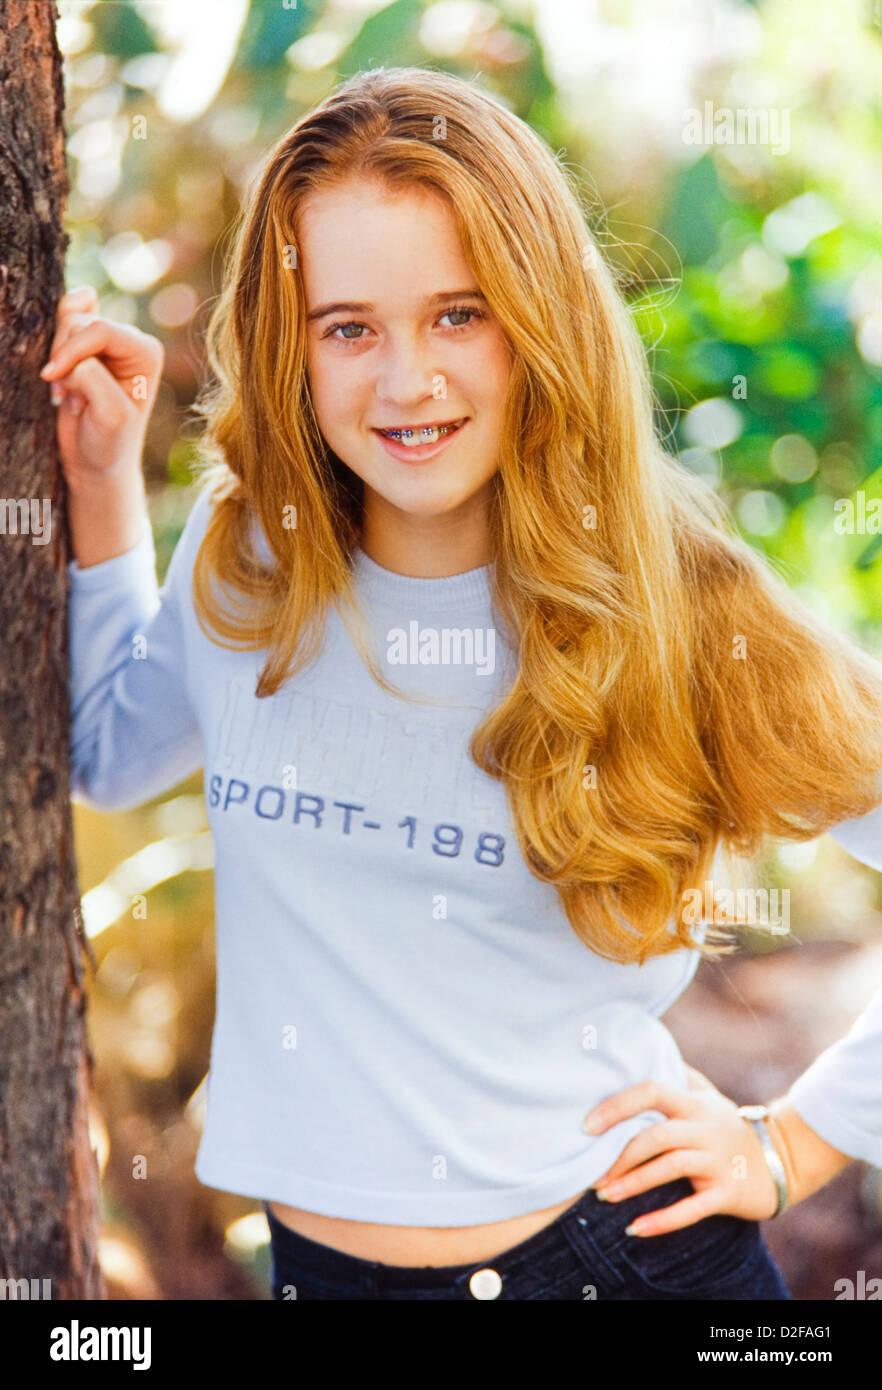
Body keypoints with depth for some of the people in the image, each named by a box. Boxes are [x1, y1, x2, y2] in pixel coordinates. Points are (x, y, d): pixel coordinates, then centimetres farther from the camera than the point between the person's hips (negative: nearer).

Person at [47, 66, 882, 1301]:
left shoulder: (678, 614, -14)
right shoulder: (240, 565, -5)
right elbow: (108, 755, 15)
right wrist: (99, 477, 3)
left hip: (629, 1251, -2)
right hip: (322, 1260, 3)